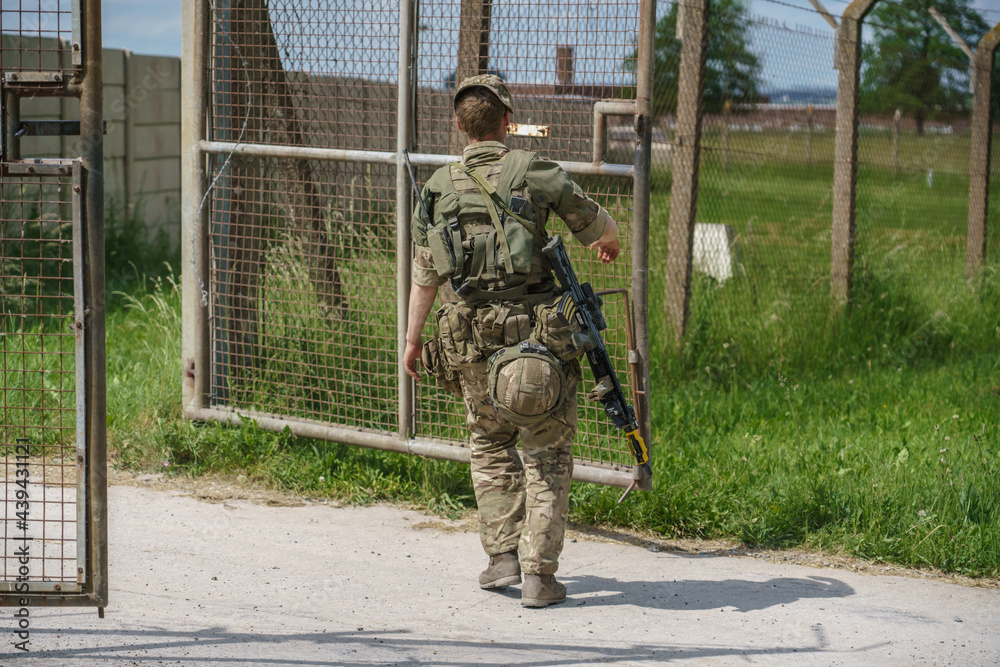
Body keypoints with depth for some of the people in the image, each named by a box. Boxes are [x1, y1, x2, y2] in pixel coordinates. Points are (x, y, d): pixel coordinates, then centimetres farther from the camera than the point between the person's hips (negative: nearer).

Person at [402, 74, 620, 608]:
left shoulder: (438, 188, 5)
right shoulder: (536, 173, -4)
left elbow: (424, 276, 8)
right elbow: (598, 226, 7)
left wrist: (412, 340, 20)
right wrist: (609, 244, 31)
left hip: (470, 335, 3)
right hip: (537, 329, -3)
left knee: (489, 443, 22)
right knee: (547, 453, 5)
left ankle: (503, 555, 15)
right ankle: (539, 575, 0)